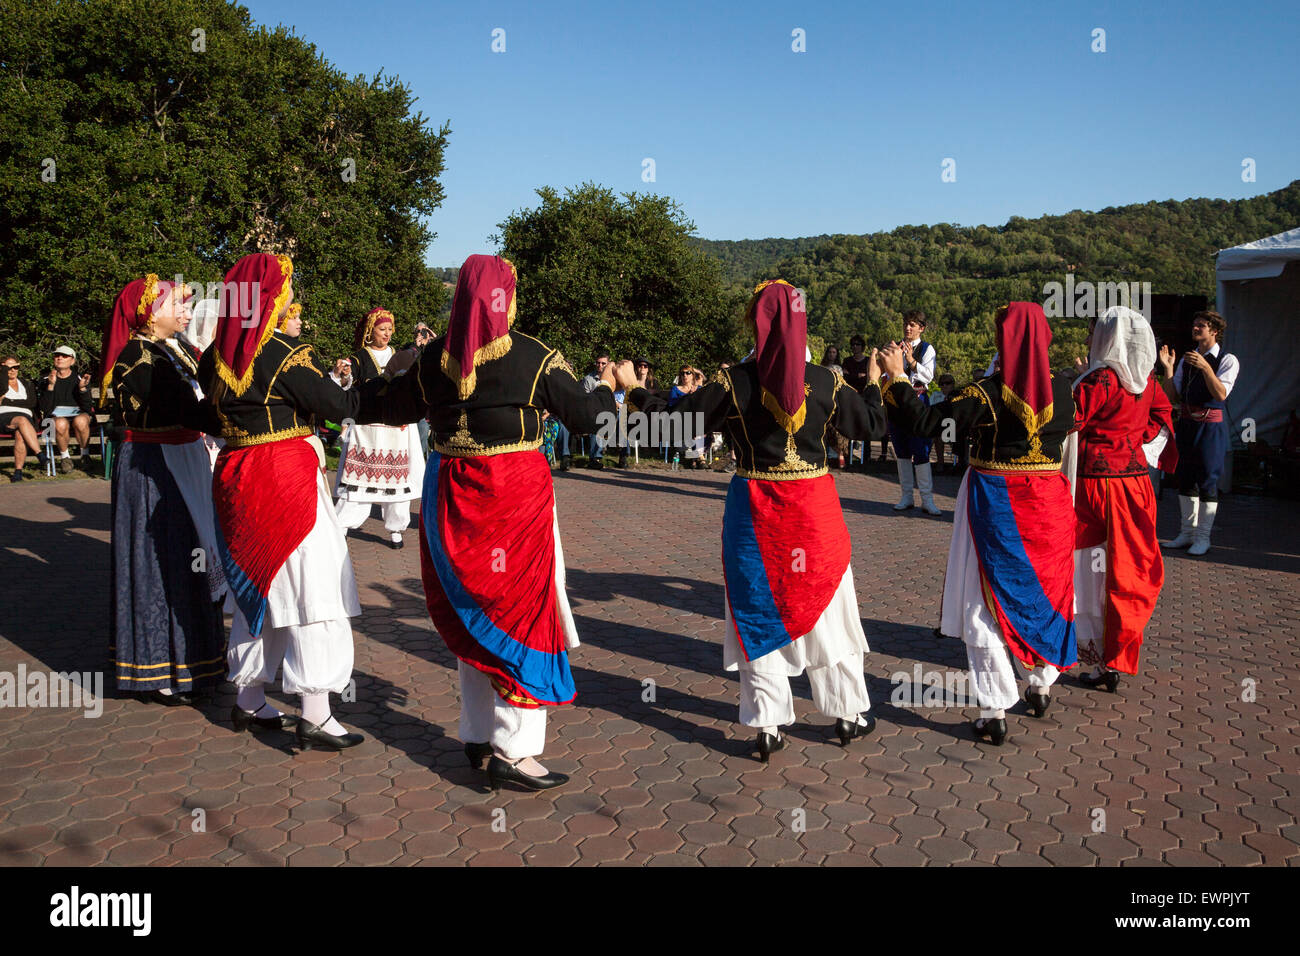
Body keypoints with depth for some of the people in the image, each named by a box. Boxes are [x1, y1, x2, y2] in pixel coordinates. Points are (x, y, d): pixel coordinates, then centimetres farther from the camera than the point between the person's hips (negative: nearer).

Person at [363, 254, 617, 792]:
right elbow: (586, 418, -3)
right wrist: (607, 386, 17)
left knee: (471, 613, 16)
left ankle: (478, 736, 27)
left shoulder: (434, 357, 2)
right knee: (523, 611, 3)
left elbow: (392, 410, 16)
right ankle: (513, 751, 4)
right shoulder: (534, 356, -10)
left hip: (450, 494, 5)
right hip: (517, 491, -5)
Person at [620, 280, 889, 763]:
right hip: (815, 506, 2)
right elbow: (872, 425, 6)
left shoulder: (733, 382, -10)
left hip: (754, 510, -1)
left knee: (759, 613, 10)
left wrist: (633, 388, 8)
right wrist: (880, 385, 24)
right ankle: (849, 714, 28)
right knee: (827, 610, 15)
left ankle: (768, 726, 14)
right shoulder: (825, 381, -4)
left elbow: (674, 422, -7)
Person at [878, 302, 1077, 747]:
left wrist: (896, 376, -9)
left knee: (987, 602, 5)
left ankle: (995, 711, 6)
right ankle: (1041, 685, 36)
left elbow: (924, 421, -19)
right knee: (1045, 591, 21)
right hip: (1049, 501, 4)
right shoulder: (1060, 390, -3)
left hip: (996, 504, -4)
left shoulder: (985, 393, -17)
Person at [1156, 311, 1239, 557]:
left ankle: (1203, 537, 7)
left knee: (1207, 481, -2)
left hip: (1210, 425, -6)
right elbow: (1172, 396, 9)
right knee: (1185, 479, 11)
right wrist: (1168, 368, -2)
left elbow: (1221, 394, -19)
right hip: (1186, 423, 6)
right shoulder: (1186, 358, 13)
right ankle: (1187, 533, 22)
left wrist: (1205, 367, -29)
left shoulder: (1227, 360, -5)